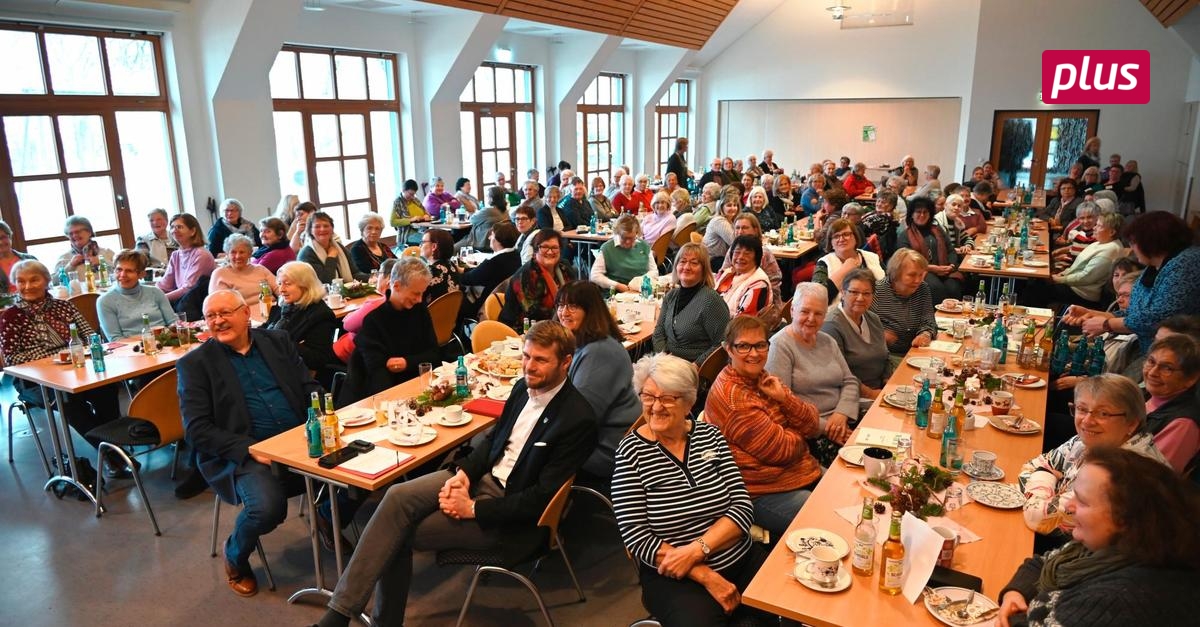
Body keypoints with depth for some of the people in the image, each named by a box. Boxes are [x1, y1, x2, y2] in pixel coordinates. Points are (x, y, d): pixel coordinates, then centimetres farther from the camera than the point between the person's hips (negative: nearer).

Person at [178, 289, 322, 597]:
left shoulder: (278, 341, 13)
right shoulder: (195, 363, 2)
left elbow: (310, 388, 12)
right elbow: (197, 430, -5)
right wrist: (250, 449, -18)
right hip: (243, 456, -3)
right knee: (267, 506, -32)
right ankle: (235, 556, 4)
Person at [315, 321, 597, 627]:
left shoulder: (578, 420, -21)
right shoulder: (524, 386, 2)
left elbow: (543, 497, -21)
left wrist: (473, 509, -18)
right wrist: (464, 472, -5)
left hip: (512, 515, -7)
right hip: (481, 475, 7)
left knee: (399, 536, -12)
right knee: (398, 497, -15)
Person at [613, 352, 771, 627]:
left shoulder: (710, 435, 2)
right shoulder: (632, 451, -7)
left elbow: (742, 509, -3)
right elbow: (637, 538, -11)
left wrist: (695, 549, -18)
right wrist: (706, 577, -16)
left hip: (743, 560, 4)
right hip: (675, 578, -3)